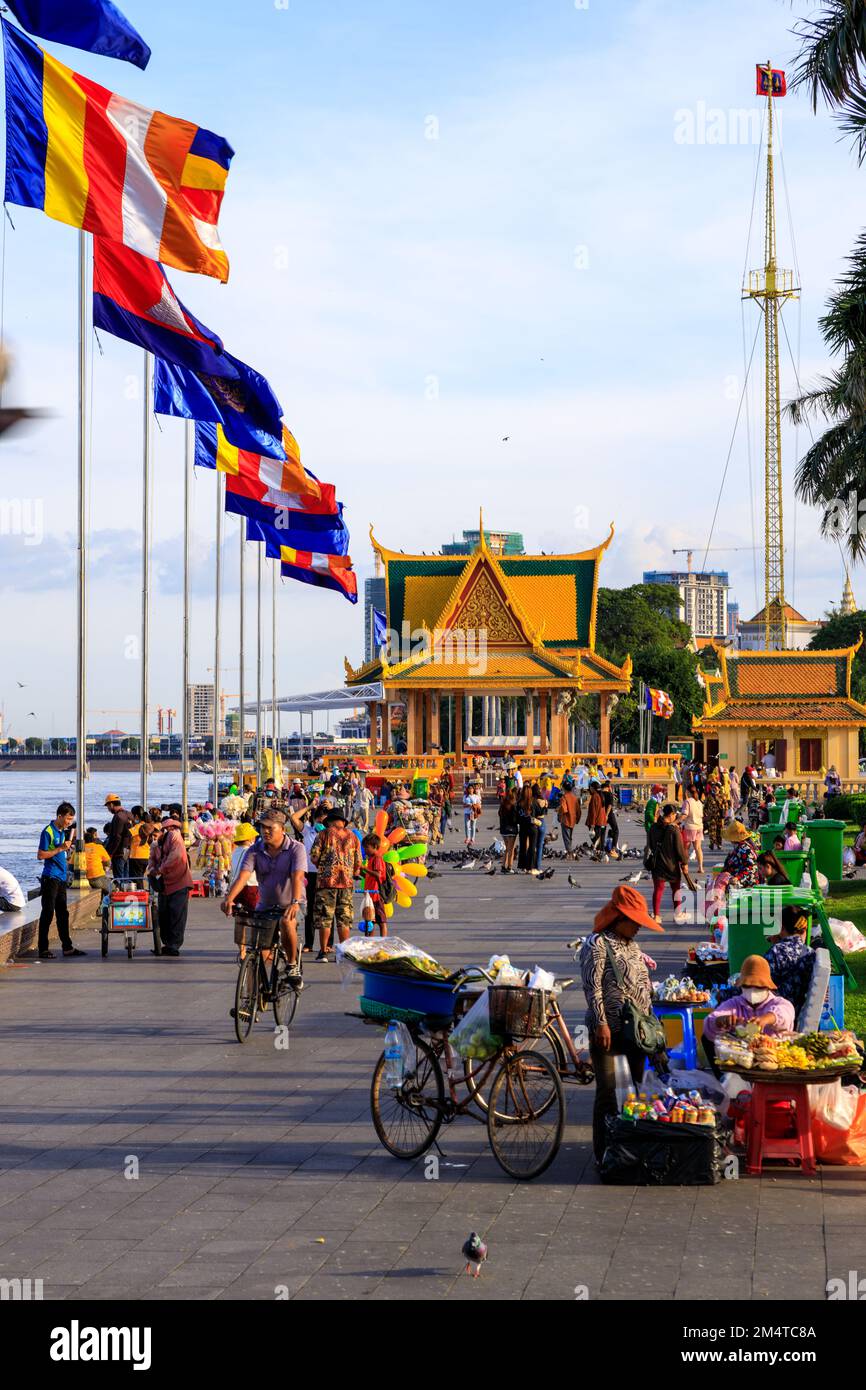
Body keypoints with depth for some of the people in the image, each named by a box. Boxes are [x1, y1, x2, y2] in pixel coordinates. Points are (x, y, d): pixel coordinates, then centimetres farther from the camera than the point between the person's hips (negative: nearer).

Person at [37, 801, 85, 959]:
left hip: (61, 877, 9)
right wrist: (60, 849, -18)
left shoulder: (63, 831, 14)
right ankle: (43, 949, -3)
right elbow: (40, 855, -15)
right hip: (50, 877, -9)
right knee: (48, 913, -7)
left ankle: (67, 947, 18)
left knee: (63, 913, 13)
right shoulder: (48, 832, -12)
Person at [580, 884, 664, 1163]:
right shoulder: (597, 944, -10)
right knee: (607, 1091, -3)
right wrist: (601, 1024, -20)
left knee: (641, 1087, 12)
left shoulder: (631, 945, 15)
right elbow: (592, 987, -15)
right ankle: (603, 1153, 3)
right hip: (609, 1031, -8)